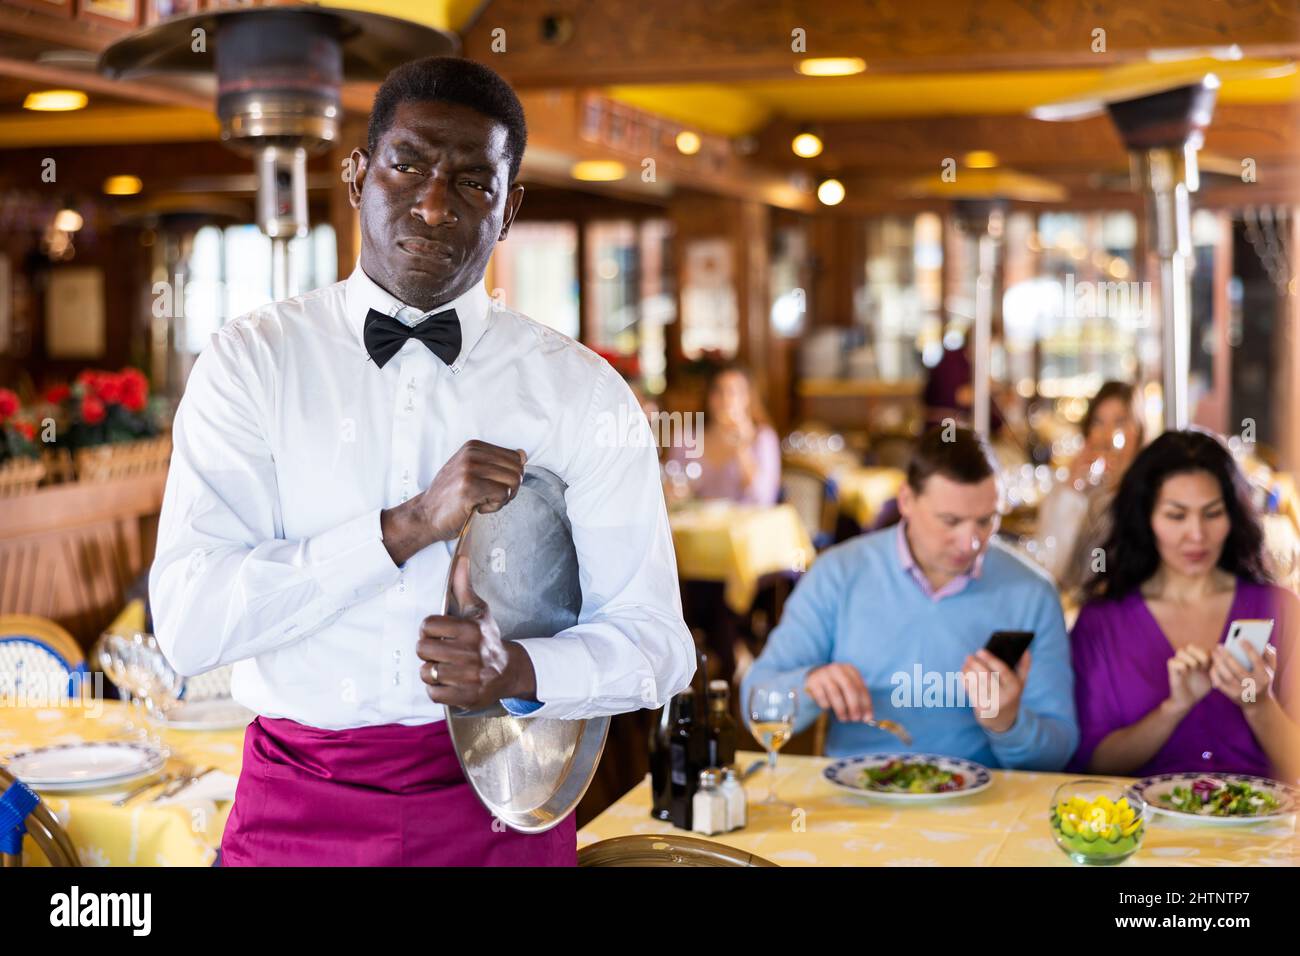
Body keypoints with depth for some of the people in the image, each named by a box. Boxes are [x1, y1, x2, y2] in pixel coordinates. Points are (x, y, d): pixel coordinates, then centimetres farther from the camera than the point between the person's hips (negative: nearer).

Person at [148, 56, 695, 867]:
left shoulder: (583, 391, -2)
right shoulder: (252, 360, -3)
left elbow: (656, 646, -1)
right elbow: (188, 624, -13)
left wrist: (518, 671, -21)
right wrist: (408, 526, -21)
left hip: (498, 810, 0)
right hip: (297, 812, 0)